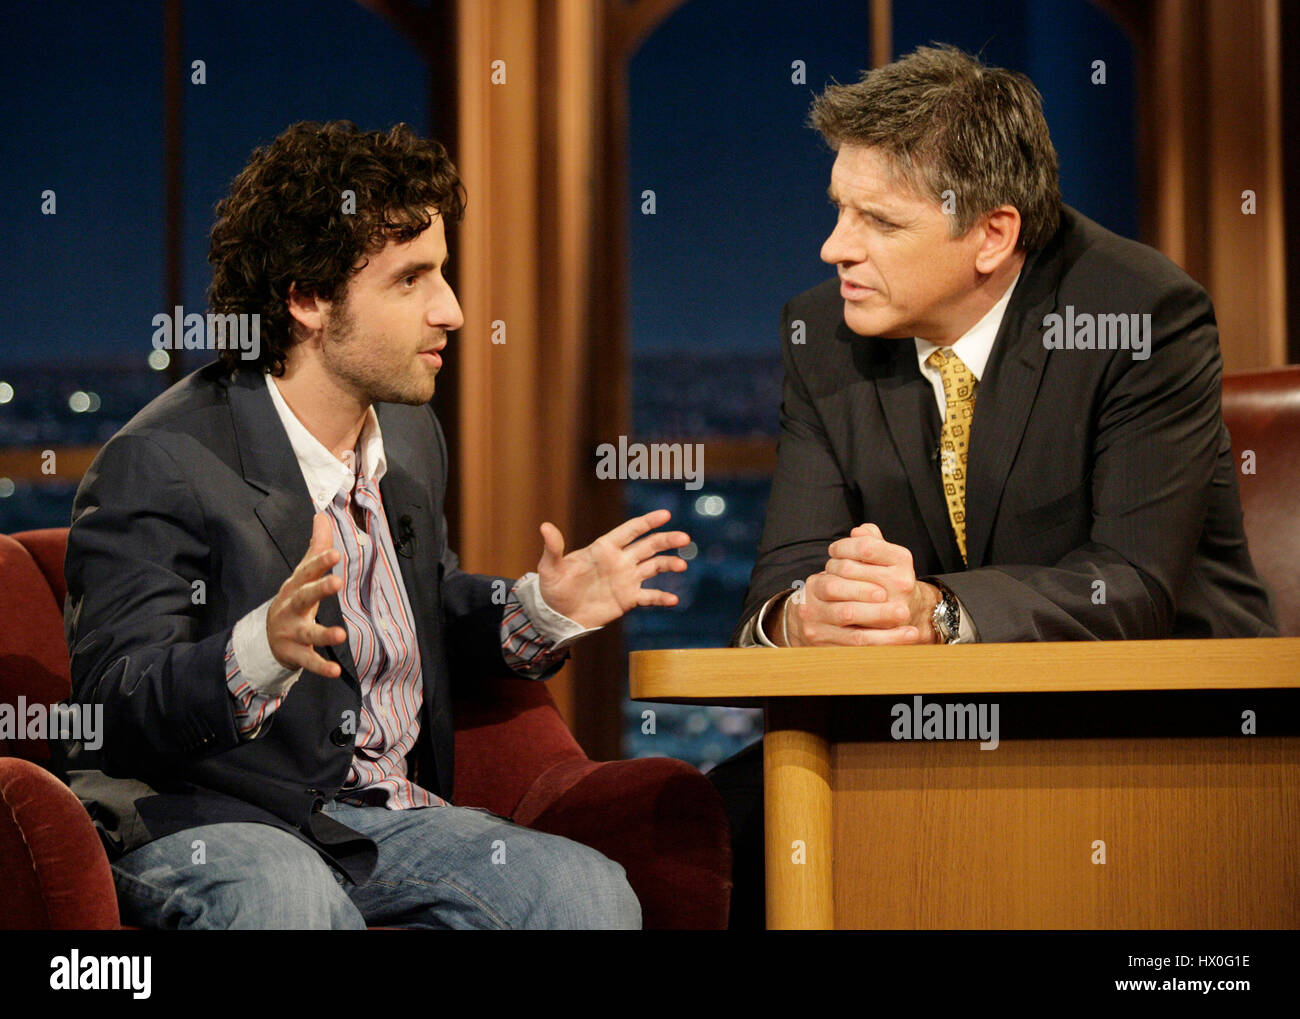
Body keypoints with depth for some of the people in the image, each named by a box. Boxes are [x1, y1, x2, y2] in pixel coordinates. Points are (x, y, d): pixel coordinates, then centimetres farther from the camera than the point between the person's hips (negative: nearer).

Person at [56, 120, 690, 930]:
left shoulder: (408, 435, 13)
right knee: (290, 903, -41)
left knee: (593, 894, -18)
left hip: (386, 813, 7)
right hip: (202, 822, -7)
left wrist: (540, 611, 9)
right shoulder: (158, 467, -13)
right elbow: (114, 704, -19)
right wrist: (262, 651, -38)